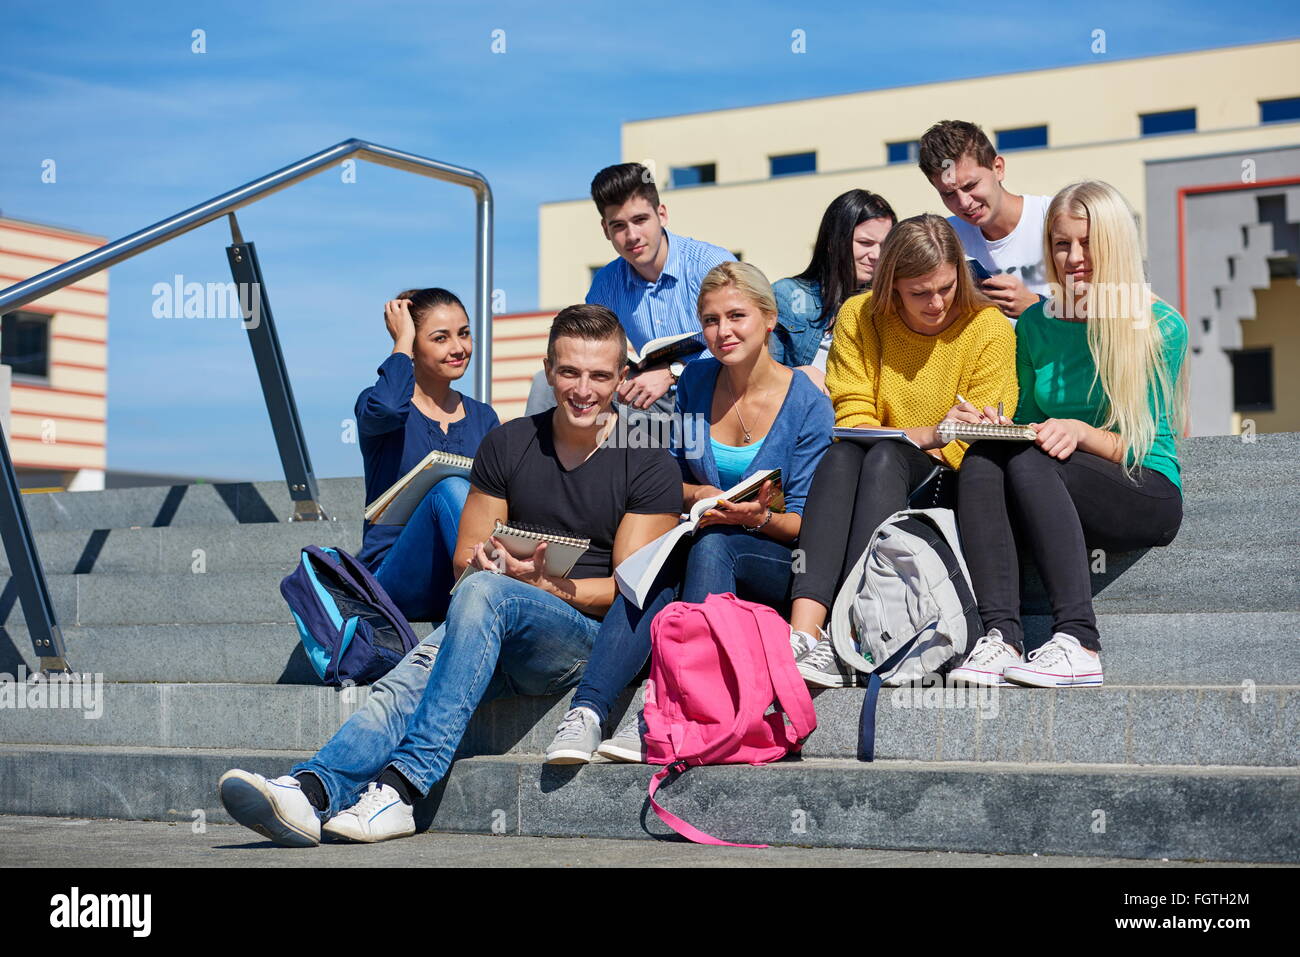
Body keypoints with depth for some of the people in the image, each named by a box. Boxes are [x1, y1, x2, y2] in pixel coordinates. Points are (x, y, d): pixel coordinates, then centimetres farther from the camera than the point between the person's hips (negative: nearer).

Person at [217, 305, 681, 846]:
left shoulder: (651, 465, 1)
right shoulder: (508, 445, 12)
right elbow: (465, 558, 14)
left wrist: (546, 585, -21)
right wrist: (486, 564, -10)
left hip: (591, 639, -4)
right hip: (497, 636, 4)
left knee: (485, 593, -34)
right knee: (413, 679, -29)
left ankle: (402, 784, -42)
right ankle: (312, 792, -52)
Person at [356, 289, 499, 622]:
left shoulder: (483, 417, 17)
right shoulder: (374, 404, 2)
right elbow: (386, 409, -25)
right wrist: (403, 341, -8)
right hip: (395, 580, -4)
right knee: (450, 488, -31)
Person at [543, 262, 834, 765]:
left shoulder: (808, 404, -6)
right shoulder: (696, 381, 5)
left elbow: (804, 524, -6)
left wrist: (757, 517, -27)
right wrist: (698, 495, -10)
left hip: (775, 564, -3)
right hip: (698, 548, 3)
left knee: (711, 544, -36)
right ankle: (587, 710, -46)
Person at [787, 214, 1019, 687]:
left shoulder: (990, 329, -2)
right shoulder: (859, 318, 2)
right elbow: (852, 422, -2)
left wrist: (900, 441, -20)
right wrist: (931, 434, -20)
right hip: (868, 480, 2)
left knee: (885, 457, -34)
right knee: (842, 453, -33)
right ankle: (803, 630, -50)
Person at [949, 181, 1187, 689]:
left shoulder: (1161, 327, -3)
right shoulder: (1035, 326, 11)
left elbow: (1138, 447, -5)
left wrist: (1079, 432, -23)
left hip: (1147, 498, -4)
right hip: (1059, 496, 4)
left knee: (1030, 461, -32)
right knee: (982, 459, -27)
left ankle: (1078, 643, -40)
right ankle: (1000, 637, -39)